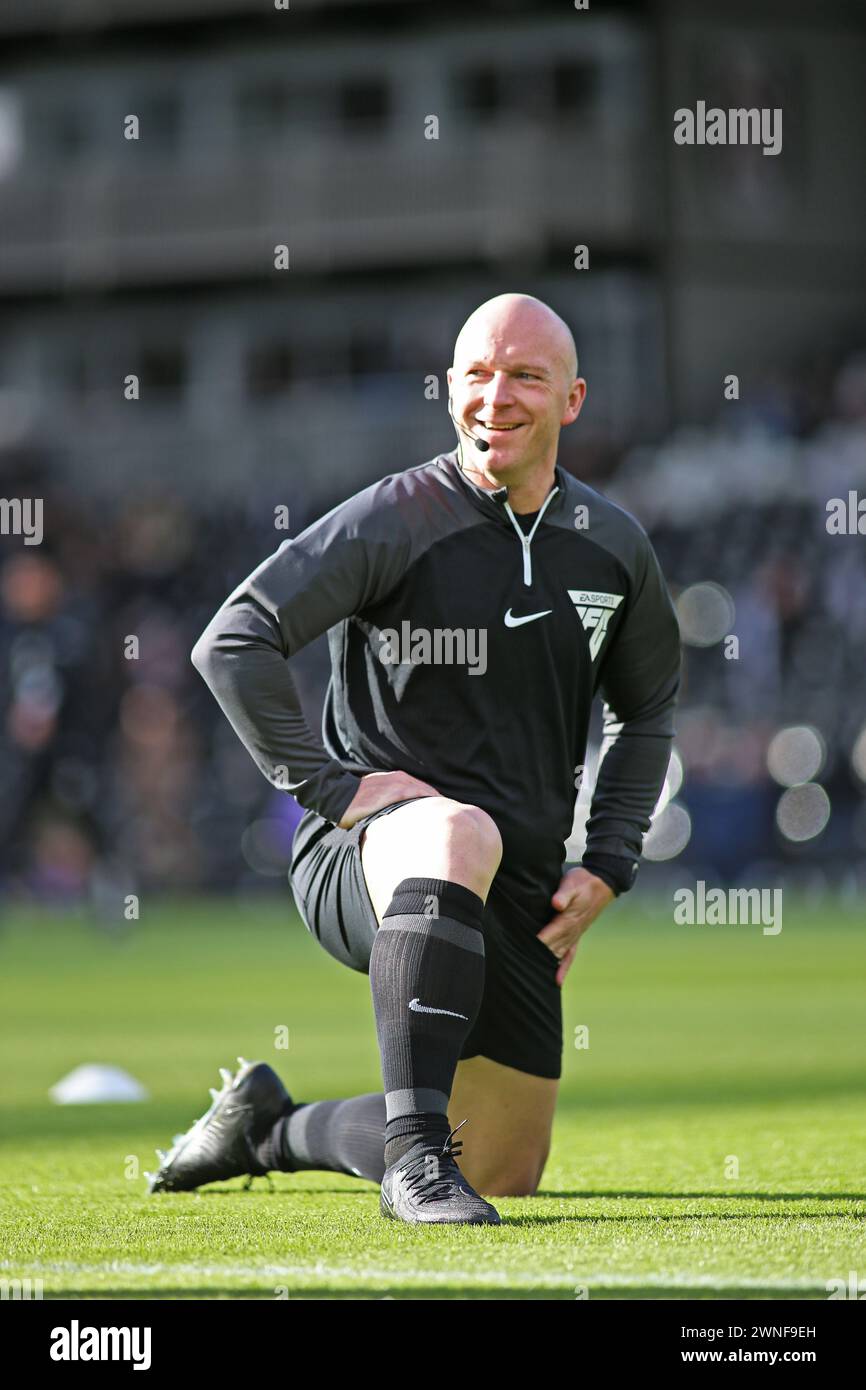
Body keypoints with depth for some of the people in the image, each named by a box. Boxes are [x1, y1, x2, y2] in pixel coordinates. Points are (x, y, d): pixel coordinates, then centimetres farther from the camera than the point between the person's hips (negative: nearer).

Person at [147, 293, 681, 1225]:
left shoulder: (614, 548, 7)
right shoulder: (394, 521, -9)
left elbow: (646, 707, 23)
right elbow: (232, 642, -14)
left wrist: (606, 867, 12)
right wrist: (330, 785, -20)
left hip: (517, 901, 6)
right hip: (363, 859, -6)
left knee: (504, 1173, 9)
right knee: (462, 831, -43)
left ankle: (274, 1128, 33)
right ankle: (416, 1151, -42)